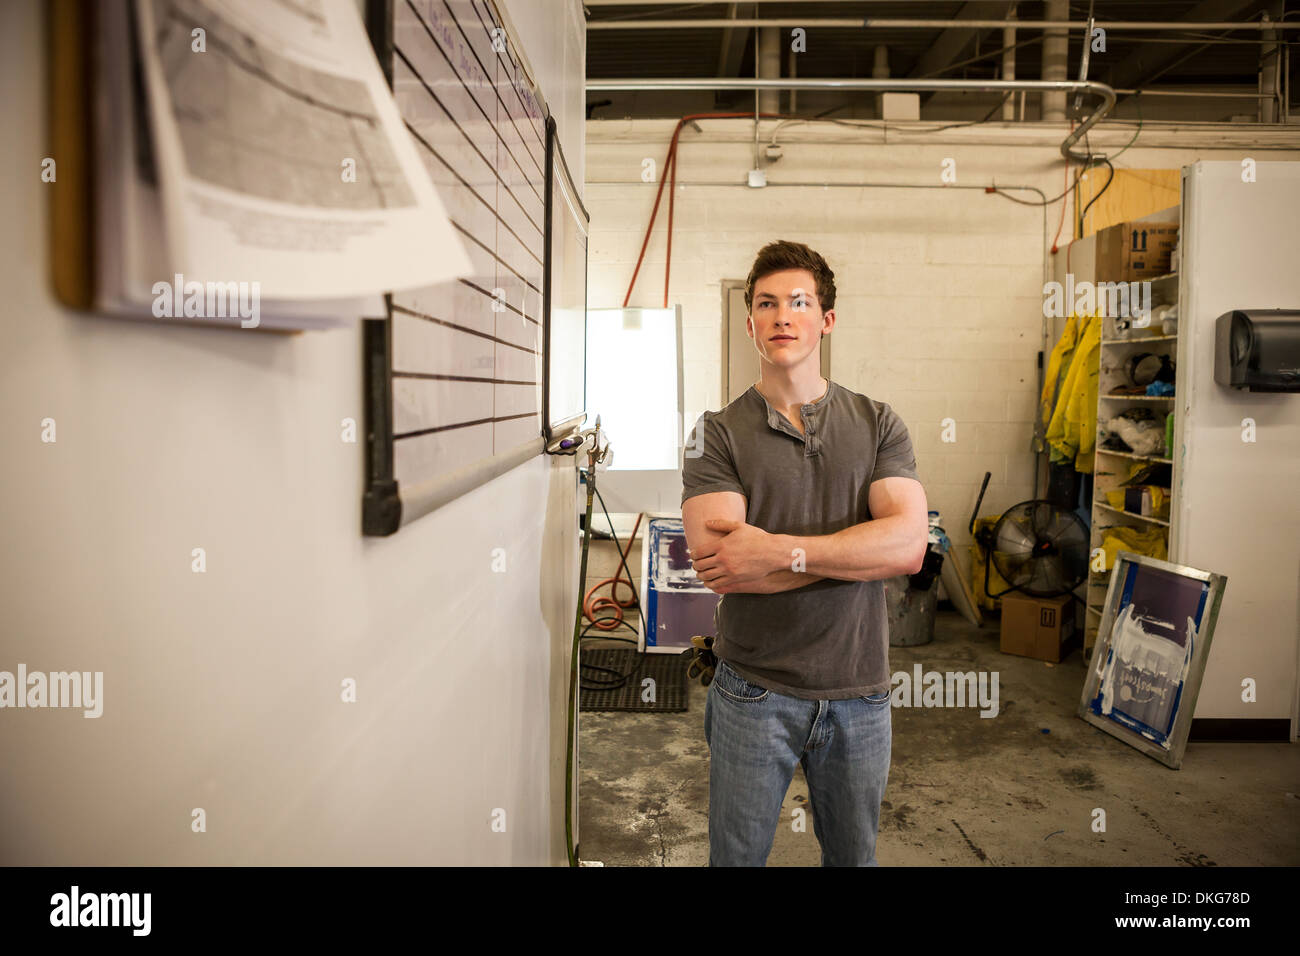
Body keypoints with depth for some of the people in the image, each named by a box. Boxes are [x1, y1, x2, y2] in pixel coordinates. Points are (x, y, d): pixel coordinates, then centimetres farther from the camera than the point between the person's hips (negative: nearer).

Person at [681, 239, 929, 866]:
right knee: (737, 855, 15)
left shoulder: (877, 425, 1)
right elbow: (716, 566, -20)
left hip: (859, 692, 2)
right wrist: (860, 547, -17)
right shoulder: (718, 434, -5)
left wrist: (778, 550, -23)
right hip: (754, 692, -2)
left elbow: (910, 545, -14)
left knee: (854, 855, 22)